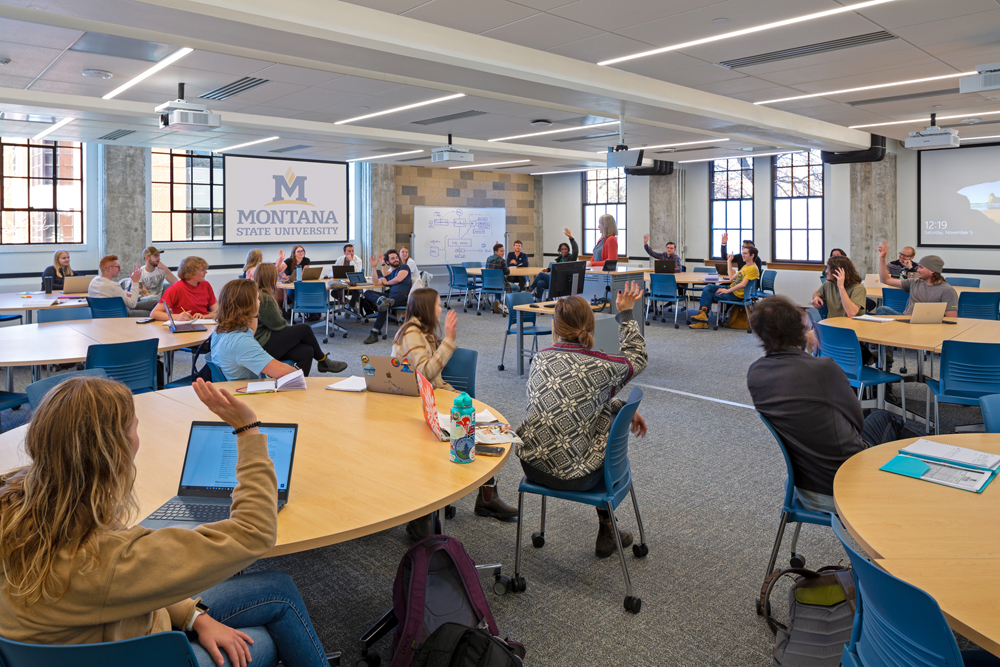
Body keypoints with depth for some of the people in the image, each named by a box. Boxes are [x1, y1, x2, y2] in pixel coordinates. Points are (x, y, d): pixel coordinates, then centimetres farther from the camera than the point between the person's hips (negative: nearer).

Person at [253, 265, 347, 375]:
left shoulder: (262, 295, 17)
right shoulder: (263, 298, -18)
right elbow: (277, 324, -15)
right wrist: (292, 329, 4)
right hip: (264, 344, -10)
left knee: (306, 351, -7)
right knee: (304, 329, -10)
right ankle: (323, 362, 7)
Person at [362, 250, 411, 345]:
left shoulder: (404, 267, 15)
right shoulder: (389, 275, 31)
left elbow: (398, 279, -3)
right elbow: (375, 282, 18)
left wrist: (386, 283, 14)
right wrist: (374, 267, 13)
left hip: (403, 295, -7)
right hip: (391, 295, 7)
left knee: (384, 305, -35)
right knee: (367, 293, -10)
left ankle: (374, 334, -37)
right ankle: (382, 300, -43)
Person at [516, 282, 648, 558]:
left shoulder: (540, 358, 4)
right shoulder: (601, 366, -11)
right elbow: (637, 358, 12)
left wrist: (623, 407, 18)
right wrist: (626, 313, 20)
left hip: (531, 464, 5)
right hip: (572, 476, -5)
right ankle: (606, 532, 35)